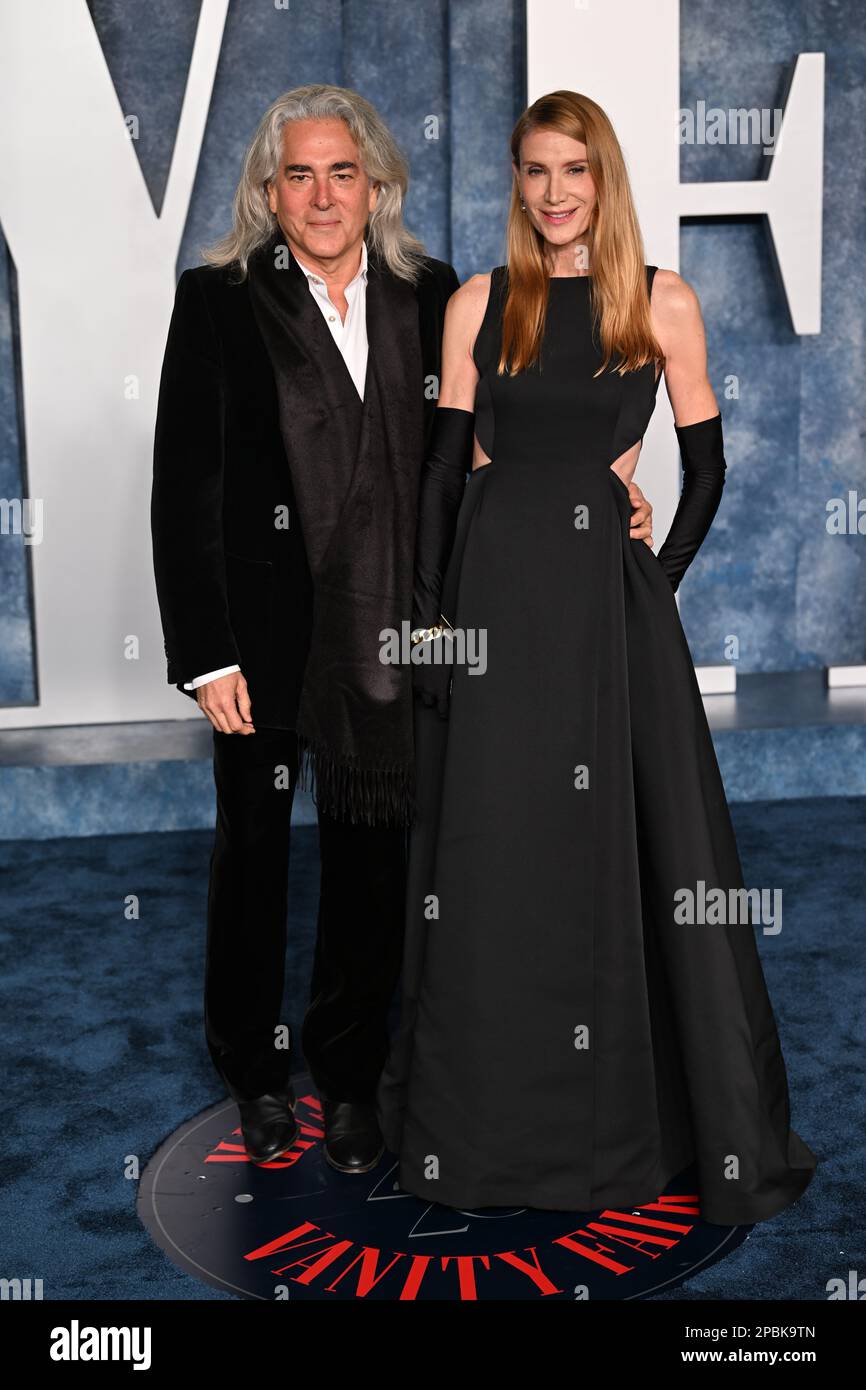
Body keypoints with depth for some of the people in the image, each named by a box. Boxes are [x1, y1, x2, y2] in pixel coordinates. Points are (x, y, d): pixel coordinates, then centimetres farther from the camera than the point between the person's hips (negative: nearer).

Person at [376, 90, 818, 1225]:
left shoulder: (663, 301, 5)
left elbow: (706, 467, 8)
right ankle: (489, 1115, 19)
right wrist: (432, 610, -1)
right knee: (490, 845, 4)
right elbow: (445, 463, 5)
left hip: (610, 588, -1)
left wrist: (661, 576, -4)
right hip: (494, 585, 1)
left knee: (632, 843, 1)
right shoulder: (480, 303, 8)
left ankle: (626, 1107, 16)